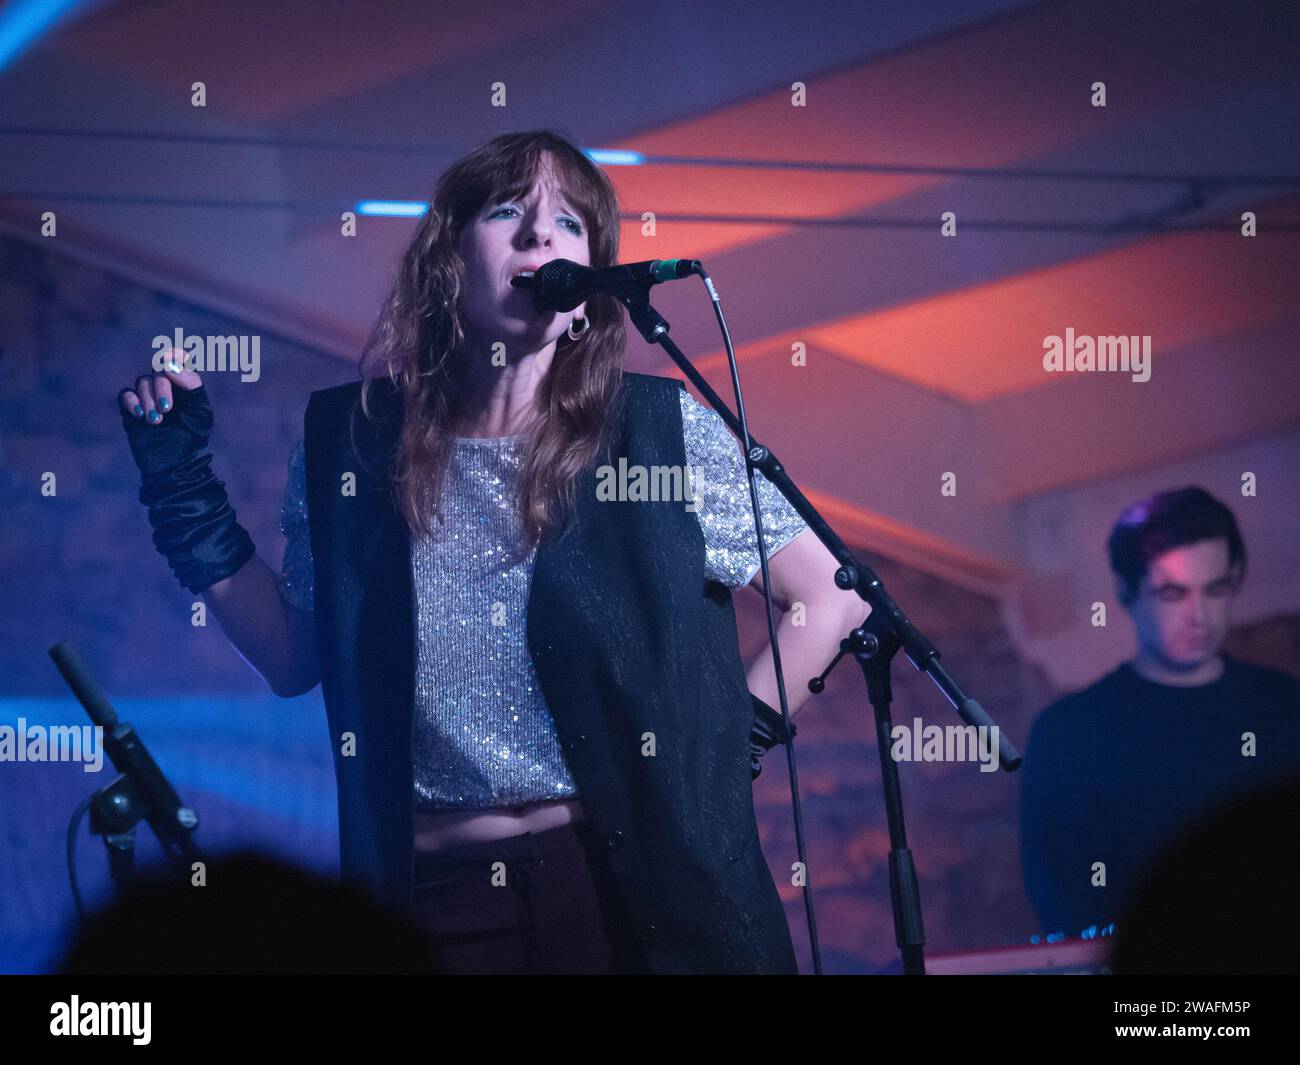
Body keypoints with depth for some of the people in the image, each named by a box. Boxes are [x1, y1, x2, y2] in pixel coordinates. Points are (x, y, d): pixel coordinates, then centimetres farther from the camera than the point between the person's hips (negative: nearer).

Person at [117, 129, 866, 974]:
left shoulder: (664, 428, -4)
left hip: (635, 883, -2)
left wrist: (736, 744, -4)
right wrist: (184, 488, 5)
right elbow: (295, 661, 10)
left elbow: (834, 596, 2)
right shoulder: (349, 440, 3)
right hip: (430, 899, 2)